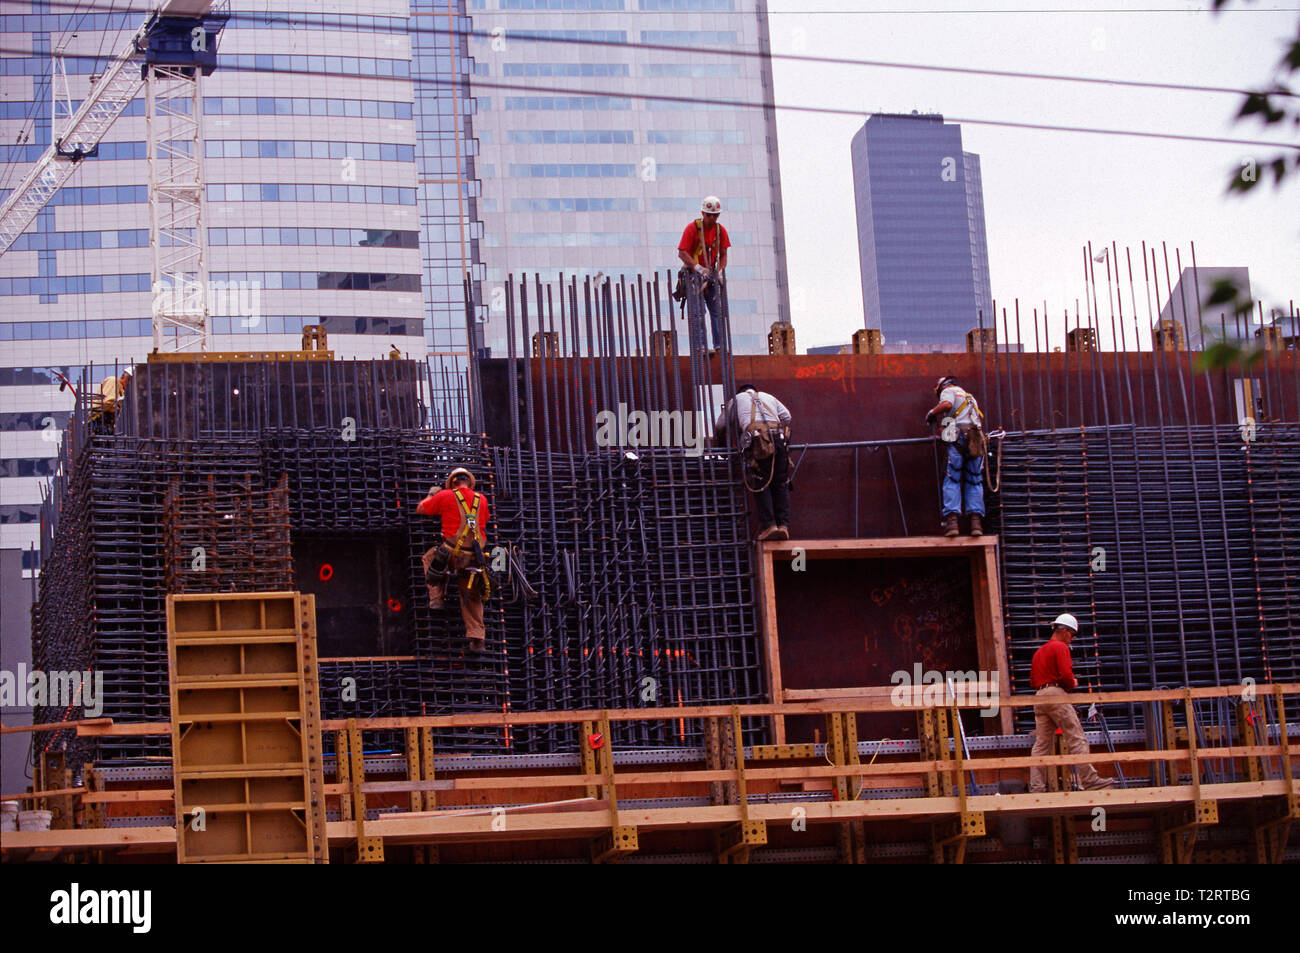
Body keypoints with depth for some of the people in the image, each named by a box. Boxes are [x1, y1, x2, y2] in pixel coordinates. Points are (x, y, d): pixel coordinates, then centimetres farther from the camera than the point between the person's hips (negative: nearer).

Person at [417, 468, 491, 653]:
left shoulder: (445, 496, 1)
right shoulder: (481, 499, 12)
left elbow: (421, 509, 14)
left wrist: (431, 495, 34)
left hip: (453, 553, -3)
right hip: (474, 557, 3)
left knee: (429, 558, 30)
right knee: (472, 598, 15)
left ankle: (436, 598, 18)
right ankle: (477, 639, 9)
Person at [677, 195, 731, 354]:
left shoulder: (720, 230, 5)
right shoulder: (692, 228, -10)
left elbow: (723, 254, 11)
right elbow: (682, 253, -13)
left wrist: (720, 271, -6)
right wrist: (698, 267, -23)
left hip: (711, 274, 5)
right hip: (694, 274, -5)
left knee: (717, 310, 1)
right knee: (697, 312, -11)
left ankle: (719, 345, 4)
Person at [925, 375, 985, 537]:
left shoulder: (948, 390, 13)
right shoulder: (968, 396, 34)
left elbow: (947, 404, -10)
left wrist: (931, 413, 6)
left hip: (958, 438, -5)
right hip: (976, 439, 6)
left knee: (952, 480, -4)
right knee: (974, 481, 6)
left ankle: (951, 520, -16)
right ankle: (976, 520, -8)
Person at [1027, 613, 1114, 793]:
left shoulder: (1038, 652, 23)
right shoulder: (1060, 647, -3)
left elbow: (1033, 682, 23)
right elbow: (1066, 675, -15)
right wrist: (1073, 684, 4)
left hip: (1039, 697, 8)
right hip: (1057, 694, -8)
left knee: (1041, 743, 4)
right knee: (1077, 739, -7)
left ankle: (1036, 787, -2)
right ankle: (1090, 780, -12)